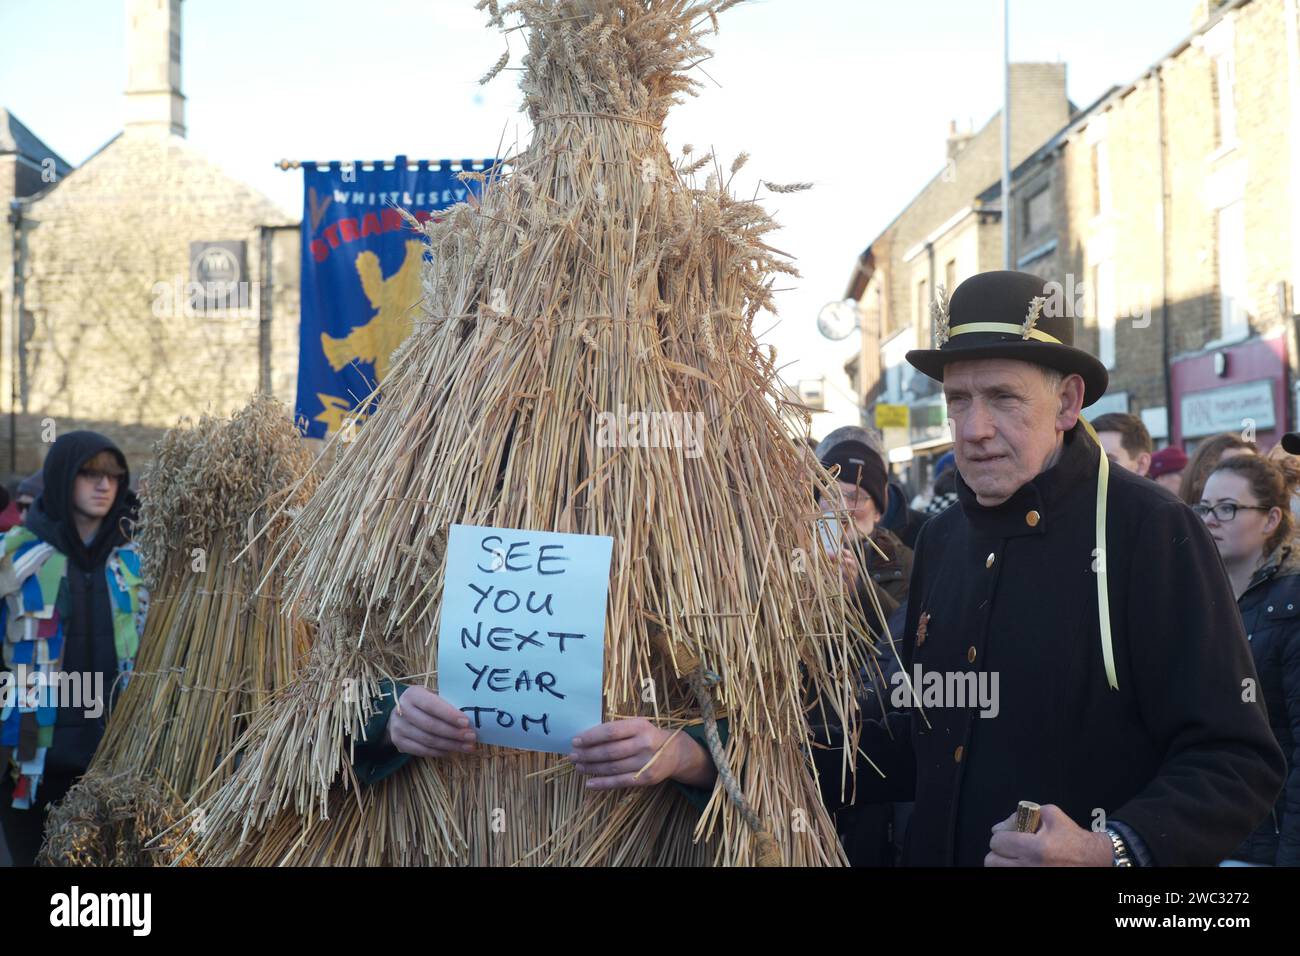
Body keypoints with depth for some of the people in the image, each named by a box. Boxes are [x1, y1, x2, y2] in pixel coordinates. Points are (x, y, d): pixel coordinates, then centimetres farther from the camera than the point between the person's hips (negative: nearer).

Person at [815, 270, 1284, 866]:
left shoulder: (1153, 532, -16)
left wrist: (1114, 851, -33)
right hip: (938, 850, 6)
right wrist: (803, 761, 1)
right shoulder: (940, 539, 4)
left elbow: (1237, 762, -19)